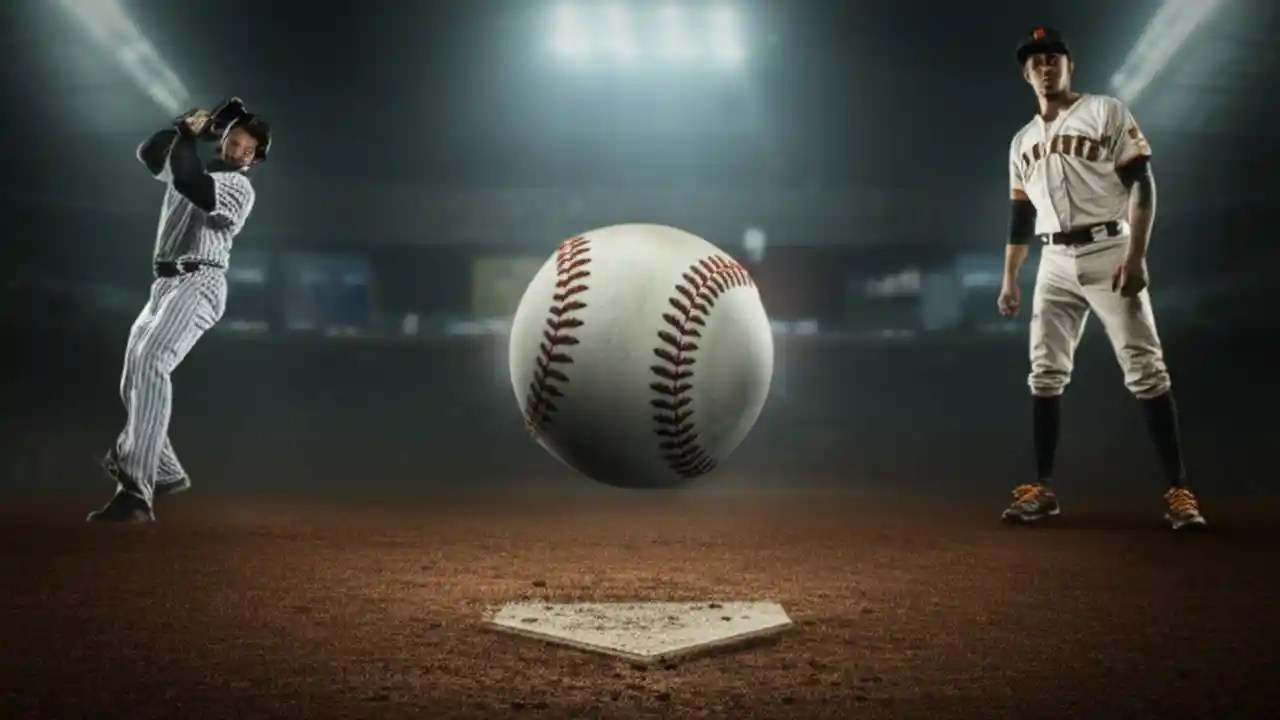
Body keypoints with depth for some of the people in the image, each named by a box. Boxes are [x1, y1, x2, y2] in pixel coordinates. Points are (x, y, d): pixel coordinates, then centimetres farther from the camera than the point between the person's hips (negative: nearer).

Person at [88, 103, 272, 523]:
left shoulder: (239, 187, -5)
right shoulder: (196, 169, 21)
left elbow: (191, 184, -22)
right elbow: (147, 154, 14)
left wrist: (189, 139, -9)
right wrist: (183, 128, 2)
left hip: (197, 284, -10)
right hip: (164, 285, 10)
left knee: (150, 365, -32)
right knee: (133, 383, 15)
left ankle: (136, 492, -42)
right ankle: (166, 473, 29)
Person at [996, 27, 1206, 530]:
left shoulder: (1106, 113, 1)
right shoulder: (1023, 141, 17)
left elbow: (1142, 185, -6)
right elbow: (1021, 215, 19)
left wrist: (1135, 256, -17)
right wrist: (1009, 279, 11)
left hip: (1109, 252, -5)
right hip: (1055, 263, 5)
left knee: (1145, 370, -9)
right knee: (1045, 373, 0)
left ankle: (1178, 490, -7)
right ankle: (1043, 488, 5)